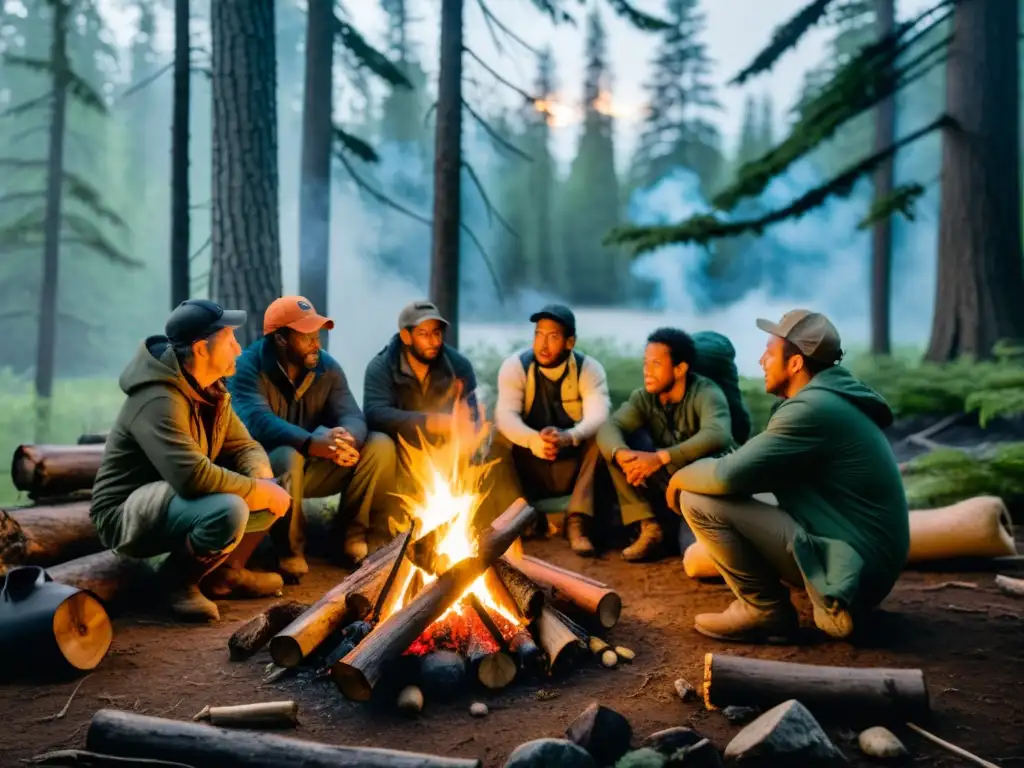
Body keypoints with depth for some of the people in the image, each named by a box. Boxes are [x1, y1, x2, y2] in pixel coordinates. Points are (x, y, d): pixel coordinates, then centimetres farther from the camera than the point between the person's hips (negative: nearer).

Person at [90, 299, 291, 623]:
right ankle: (178, 578, -8)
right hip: (127, 514, -9)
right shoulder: (158, 400, -26)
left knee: (272, 491, -2)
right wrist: (260, 492, -25)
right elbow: (194, 476, -37)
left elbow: (244, 447, 6)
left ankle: (225, 572, 10)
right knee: (228, 510, -35)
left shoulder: (211, 390, 3)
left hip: (176, 498, 9)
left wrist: (262, 480, -16)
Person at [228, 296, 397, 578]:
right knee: (288, 456, -40)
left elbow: (352, 416, -11)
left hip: (313, 468, 5)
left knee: (381, 445, -14)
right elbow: (256, 421, -33)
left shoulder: (327, 367, 0)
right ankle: (290, 549, -17)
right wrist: (312, 444, -49)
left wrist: (348, 438, -38)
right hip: (267, 468, -5)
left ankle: (353, 533, -2)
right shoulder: (249, 367, -16)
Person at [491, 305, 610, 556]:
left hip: (574, 467, 0)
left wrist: (568, 437, -48)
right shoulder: (515, 366, -8)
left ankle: (577, 521, -29)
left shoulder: (589, 369, -8)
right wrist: (533, 440, -46)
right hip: (527, 468, 0)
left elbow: (598, 416, -25)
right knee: (496, 440, -27)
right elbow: (505, 415, -23)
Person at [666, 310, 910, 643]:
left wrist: (681, 477, -1)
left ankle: (766, 611, 0)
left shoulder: (812, 408, -19)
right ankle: (833, 602, 14)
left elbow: (727, 476, -21)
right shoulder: (831, 398, 12)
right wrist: (695, 474, 8)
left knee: (699, 501, -14)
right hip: (864, 560, 10)